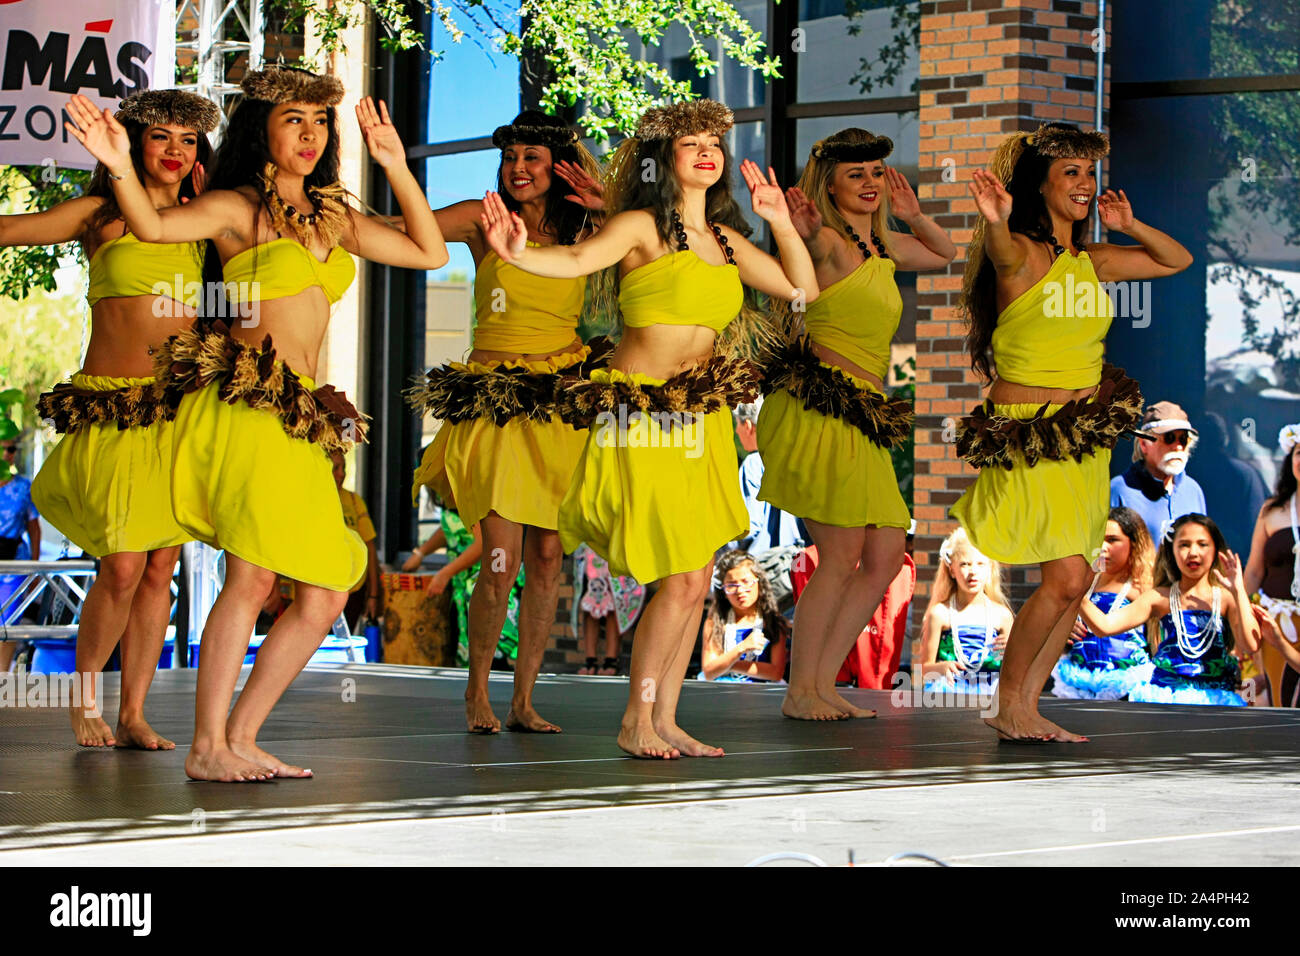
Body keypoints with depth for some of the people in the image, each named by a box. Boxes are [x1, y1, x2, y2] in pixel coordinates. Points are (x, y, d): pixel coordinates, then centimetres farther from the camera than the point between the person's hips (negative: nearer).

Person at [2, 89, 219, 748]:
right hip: (113, 407, -3)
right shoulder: (100, 215, 3)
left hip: (182, 408, 4)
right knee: (122, 567, -10)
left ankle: (133, 714, 10)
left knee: (160, 569, 2)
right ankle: (84, 700, 11)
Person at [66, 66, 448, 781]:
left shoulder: (332, 218, 20)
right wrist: (120, 167, -36)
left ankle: (241, 738, 10)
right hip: (247, 404, -7)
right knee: (252, 576, -15)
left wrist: (396, 167, 15)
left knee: (326, 595, 3)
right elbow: (154, 227, -18)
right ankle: (207, 747, -8)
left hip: (302, 419, 7)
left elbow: (430, 253, 23)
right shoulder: (237, 208, 1)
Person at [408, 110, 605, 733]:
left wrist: (609, 208, -5)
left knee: (546, 558, 2)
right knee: (502, 561, -10)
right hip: (493, 403, -3)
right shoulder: (483, 219, 1)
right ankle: (477, 688, 11)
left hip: (563, 401, 3)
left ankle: (524, 699, 13)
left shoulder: (585, 231, 8)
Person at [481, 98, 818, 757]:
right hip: (644, 418, -7)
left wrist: (780, 221, 7)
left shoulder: (725, 239, 12)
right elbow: (578, 259, -26)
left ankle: (664, 721, 15)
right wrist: (519, 254, -46)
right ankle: (636, 721, 5)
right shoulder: (642, 226, -8)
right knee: (680, 579, -9)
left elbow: (802, 289, 18)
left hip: (702, 418, 7)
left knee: (697, 581, 7)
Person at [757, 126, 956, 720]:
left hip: (862, 416, 9)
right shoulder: (829, 242, -8)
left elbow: (945, 254, 34)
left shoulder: (881, 247, 18)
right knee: (842, 555, -10)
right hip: (820, 408, -9)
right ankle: (799, 691, 0)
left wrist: (913, 217, 16)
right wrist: (803, 233, -54)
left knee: (887, 553, 7)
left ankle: (823, 682, 12)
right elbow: (806, 250, -31)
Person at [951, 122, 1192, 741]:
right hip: (1029, 438, -7)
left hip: (1088, 436, 7)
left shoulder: (1094, 261, 10)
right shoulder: (1021, 254, -10)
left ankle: (1026, 707, 14)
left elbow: (1178, 261, 22)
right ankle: (1008, 705, 2)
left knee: (1072, 581, 4)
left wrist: (1129, 226, 4)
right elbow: (1004, 255, -36)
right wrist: (996, 223, -58)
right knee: (1066, 577, -13)